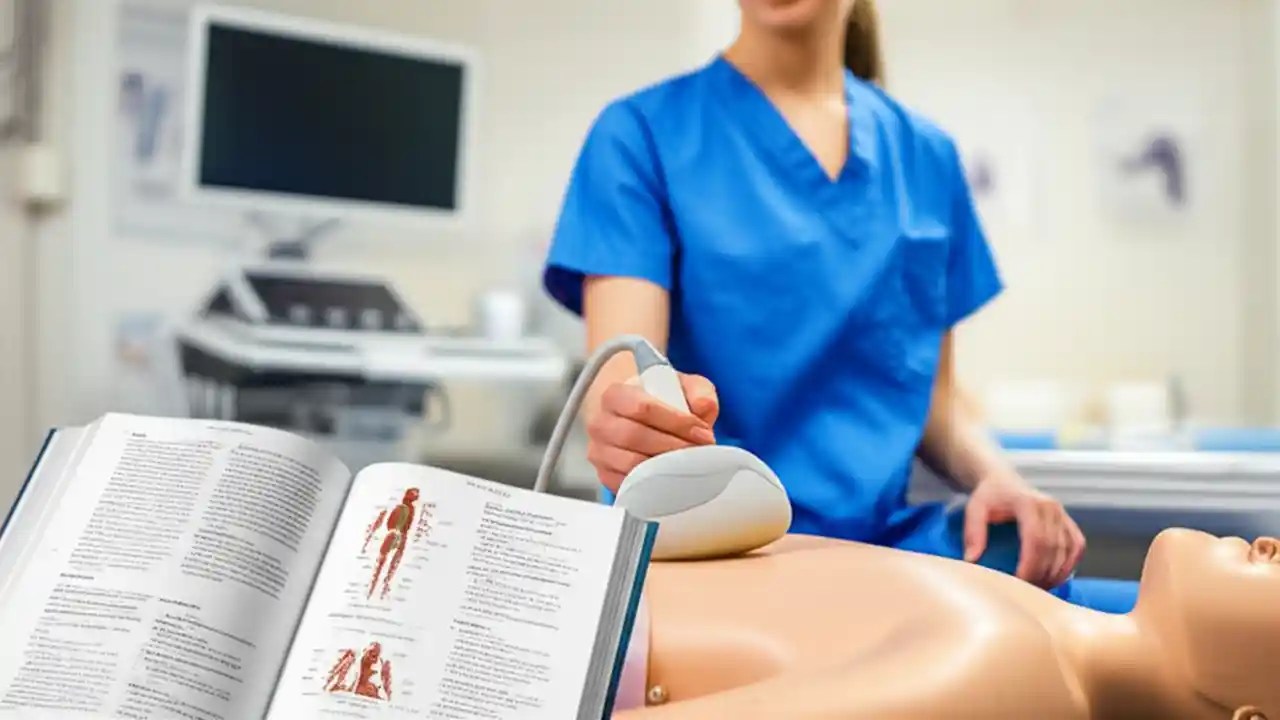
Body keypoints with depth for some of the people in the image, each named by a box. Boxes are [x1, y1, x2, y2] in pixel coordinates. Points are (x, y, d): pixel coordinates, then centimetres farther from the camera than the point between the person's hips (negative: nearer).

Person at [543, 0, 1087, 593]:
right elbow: (619, 371, -13)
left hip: (886, 552, 4)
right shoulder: (643, 133, -1)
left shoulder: (925, 154, 11)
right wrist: (628, 425, -37)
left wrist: (995, 478, -6)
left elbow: (931, 391, 15)